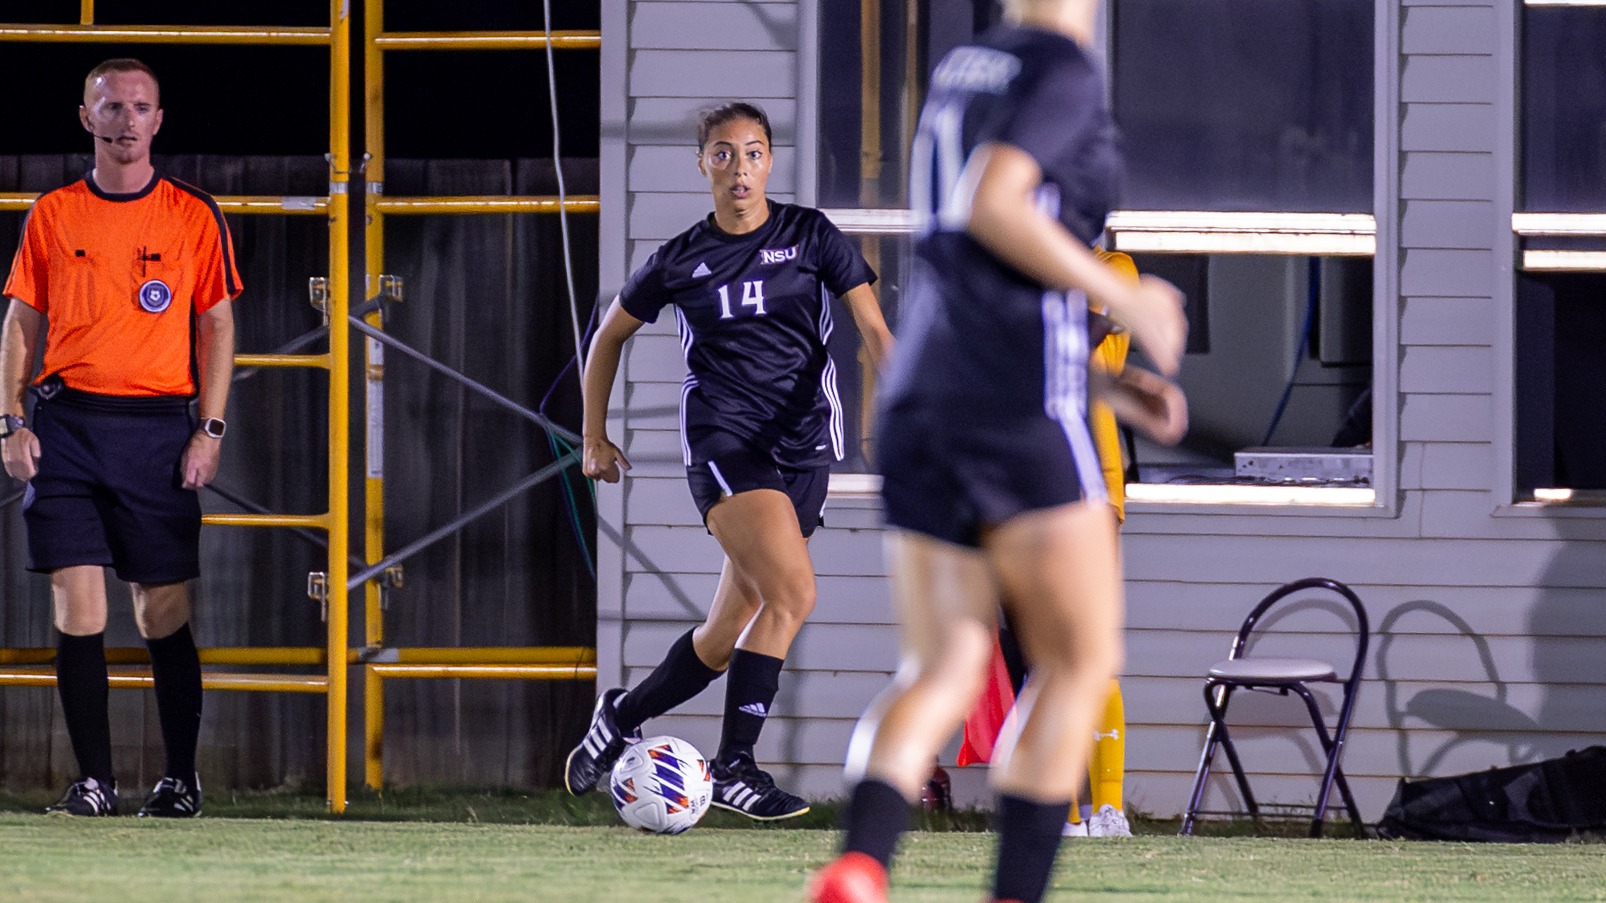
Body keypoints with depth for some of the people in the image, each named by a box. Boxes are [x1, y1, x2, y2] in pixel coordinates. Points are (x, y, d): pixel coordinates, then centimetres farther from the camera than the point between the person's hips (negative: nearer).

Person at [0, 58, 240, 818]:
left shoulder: (194, 215, 5)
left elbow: (217, 326, 8)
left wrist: (209, 430, -1)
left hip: (158, 427, -1)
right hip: (66, 425, 1)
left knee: (165, 612, 0)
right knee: (77, 605, -5)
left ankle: (181, 776, 10)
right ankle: (93, 779, -2)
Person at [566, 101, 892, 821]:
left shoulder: (809, 235, 4)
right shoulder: (680, 261, 5)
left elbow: (874, 329, 0)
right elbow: (610, 335, 19)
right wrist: (595, 437, 18)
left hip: (803, 439, 3)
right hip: (722, 436, -3)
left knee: (728, 636, 3)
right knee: (793, 592, -24)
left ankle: (621, 717, 28)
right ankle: (733, 767, -18)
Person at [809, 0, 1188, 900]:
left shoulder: (960, 73, 20)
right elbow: (992, 205, -21)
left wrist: (1098, 379, 24)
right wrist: (1124, 301, -11)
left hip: (923, 396, 7)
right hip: (1021, 410, -7)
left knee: (943, 668, 5)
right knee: (1079, 663, 5)